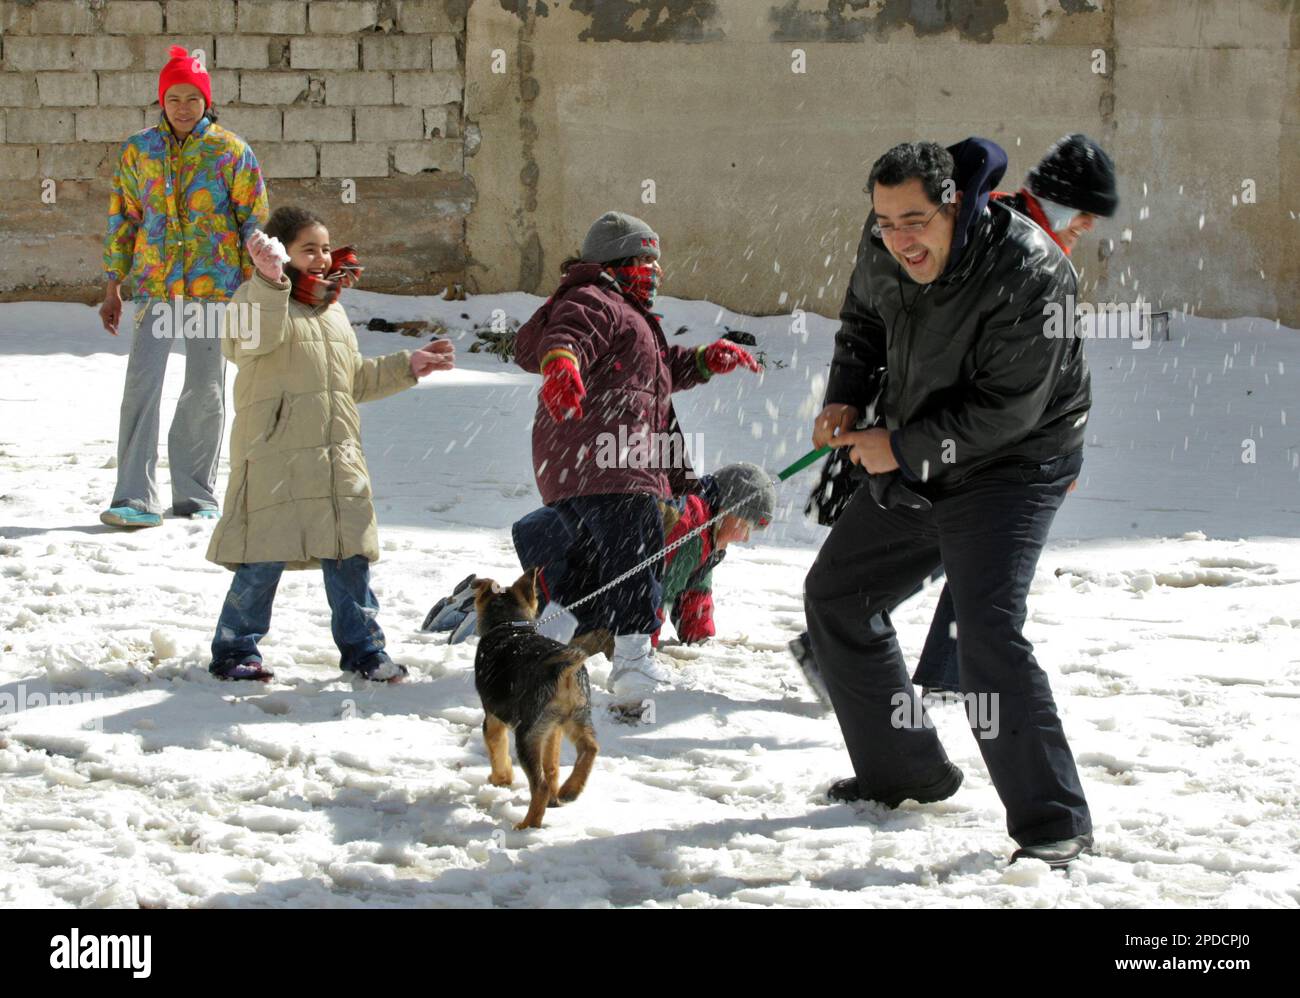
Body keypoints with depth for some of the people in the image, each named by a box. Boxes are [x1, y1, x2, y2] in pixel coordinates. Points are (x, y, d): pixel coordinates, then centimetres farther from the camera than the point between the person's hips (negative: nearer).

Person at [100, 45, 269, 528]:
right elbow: (122, 219, 13)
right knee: (141, 384, -9)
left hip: (213, 287, -1)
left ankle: (196, 494, 17)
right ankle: (136, 499, -10)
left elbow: (255, 221, 4)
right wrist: (113, 288, 10)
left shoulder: (231, 152, 1)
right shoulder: (138, 151, 7)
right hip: (153, 285, 1)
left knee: (205, 388, 4)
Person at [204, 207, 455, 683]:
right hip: (274, 453, -7)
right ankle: (235, 650, 8)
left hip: (337, 456, 7)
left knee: (350, 555, 7)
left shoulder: (333, 310, 20)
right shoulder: (259, 299, -4)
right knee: (265, 556, -5)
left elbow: (355, 378, 29)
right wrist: (270, 281, -42)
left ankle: (362, 647, 19)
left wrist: (407, 367, 22)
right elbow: (257, 337, -28)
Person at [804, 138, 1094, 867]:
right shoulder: (885, 252, -6)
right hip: (915, 466, 9)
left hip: (1013, 465, -8)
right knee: (836, 595, 15)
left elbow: (1007, 407, -27)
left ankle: (1055, 824, -20)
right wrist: (845, 398, 0)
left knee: (988, 631, -25)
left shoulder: (1025, 273, -29)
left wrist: (903, 449, -22)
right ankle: (905, 771, 30)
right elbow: (864, 319, 17)